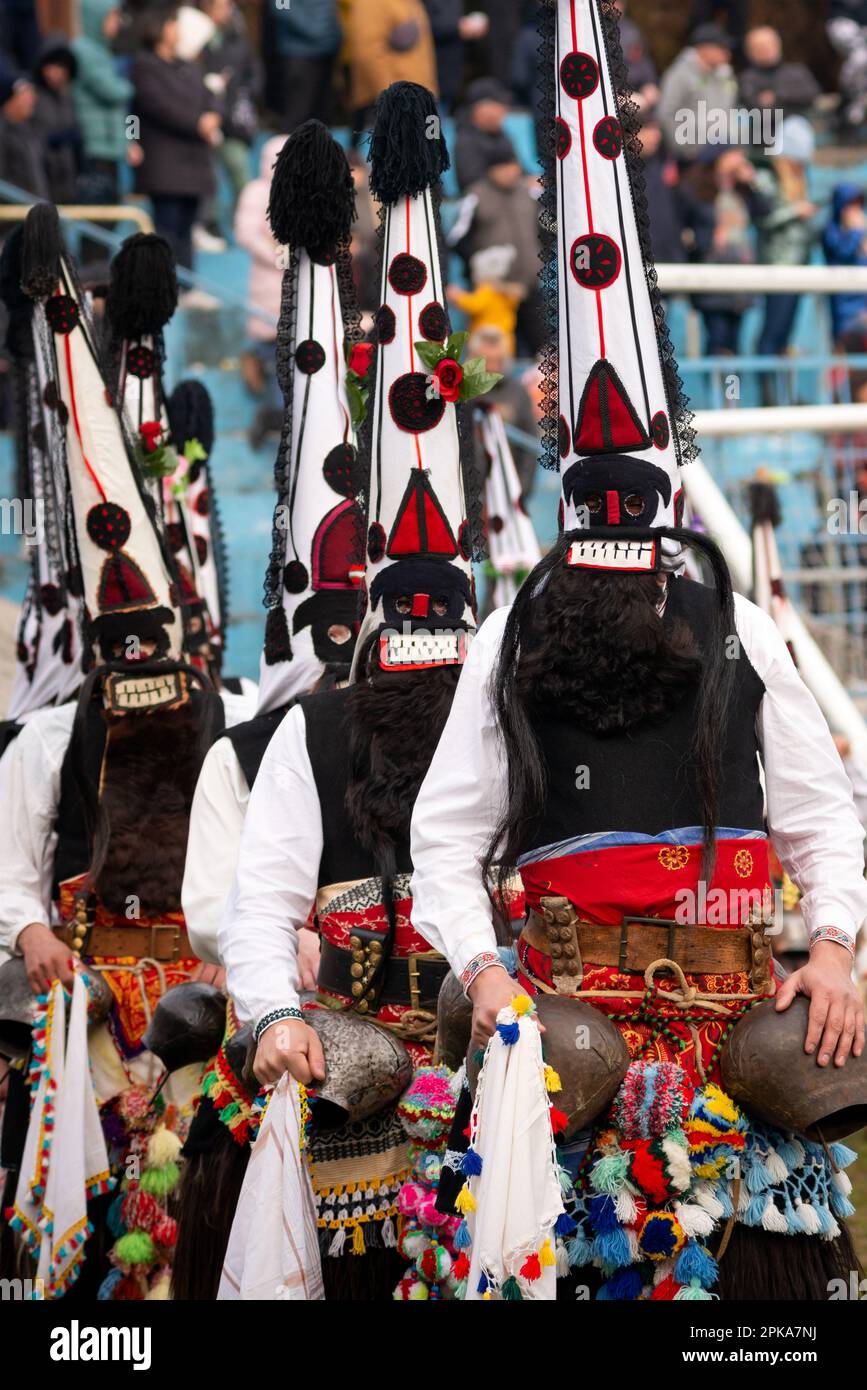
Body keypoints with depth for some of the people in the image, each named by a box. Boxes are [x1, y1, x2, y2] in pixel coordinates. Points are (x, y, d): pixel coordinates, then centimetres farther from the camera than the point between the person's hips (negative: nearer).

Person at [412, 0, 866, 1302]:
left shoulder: (739, 630, 12)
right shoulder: (511, 643, 12)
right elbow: (448, 831, 8)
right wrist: (480, 970, -6)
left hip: (738, 990, 1)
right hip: (570, 990, 0)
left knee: (763, 1247, -5)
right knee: (572, 1237, -7)